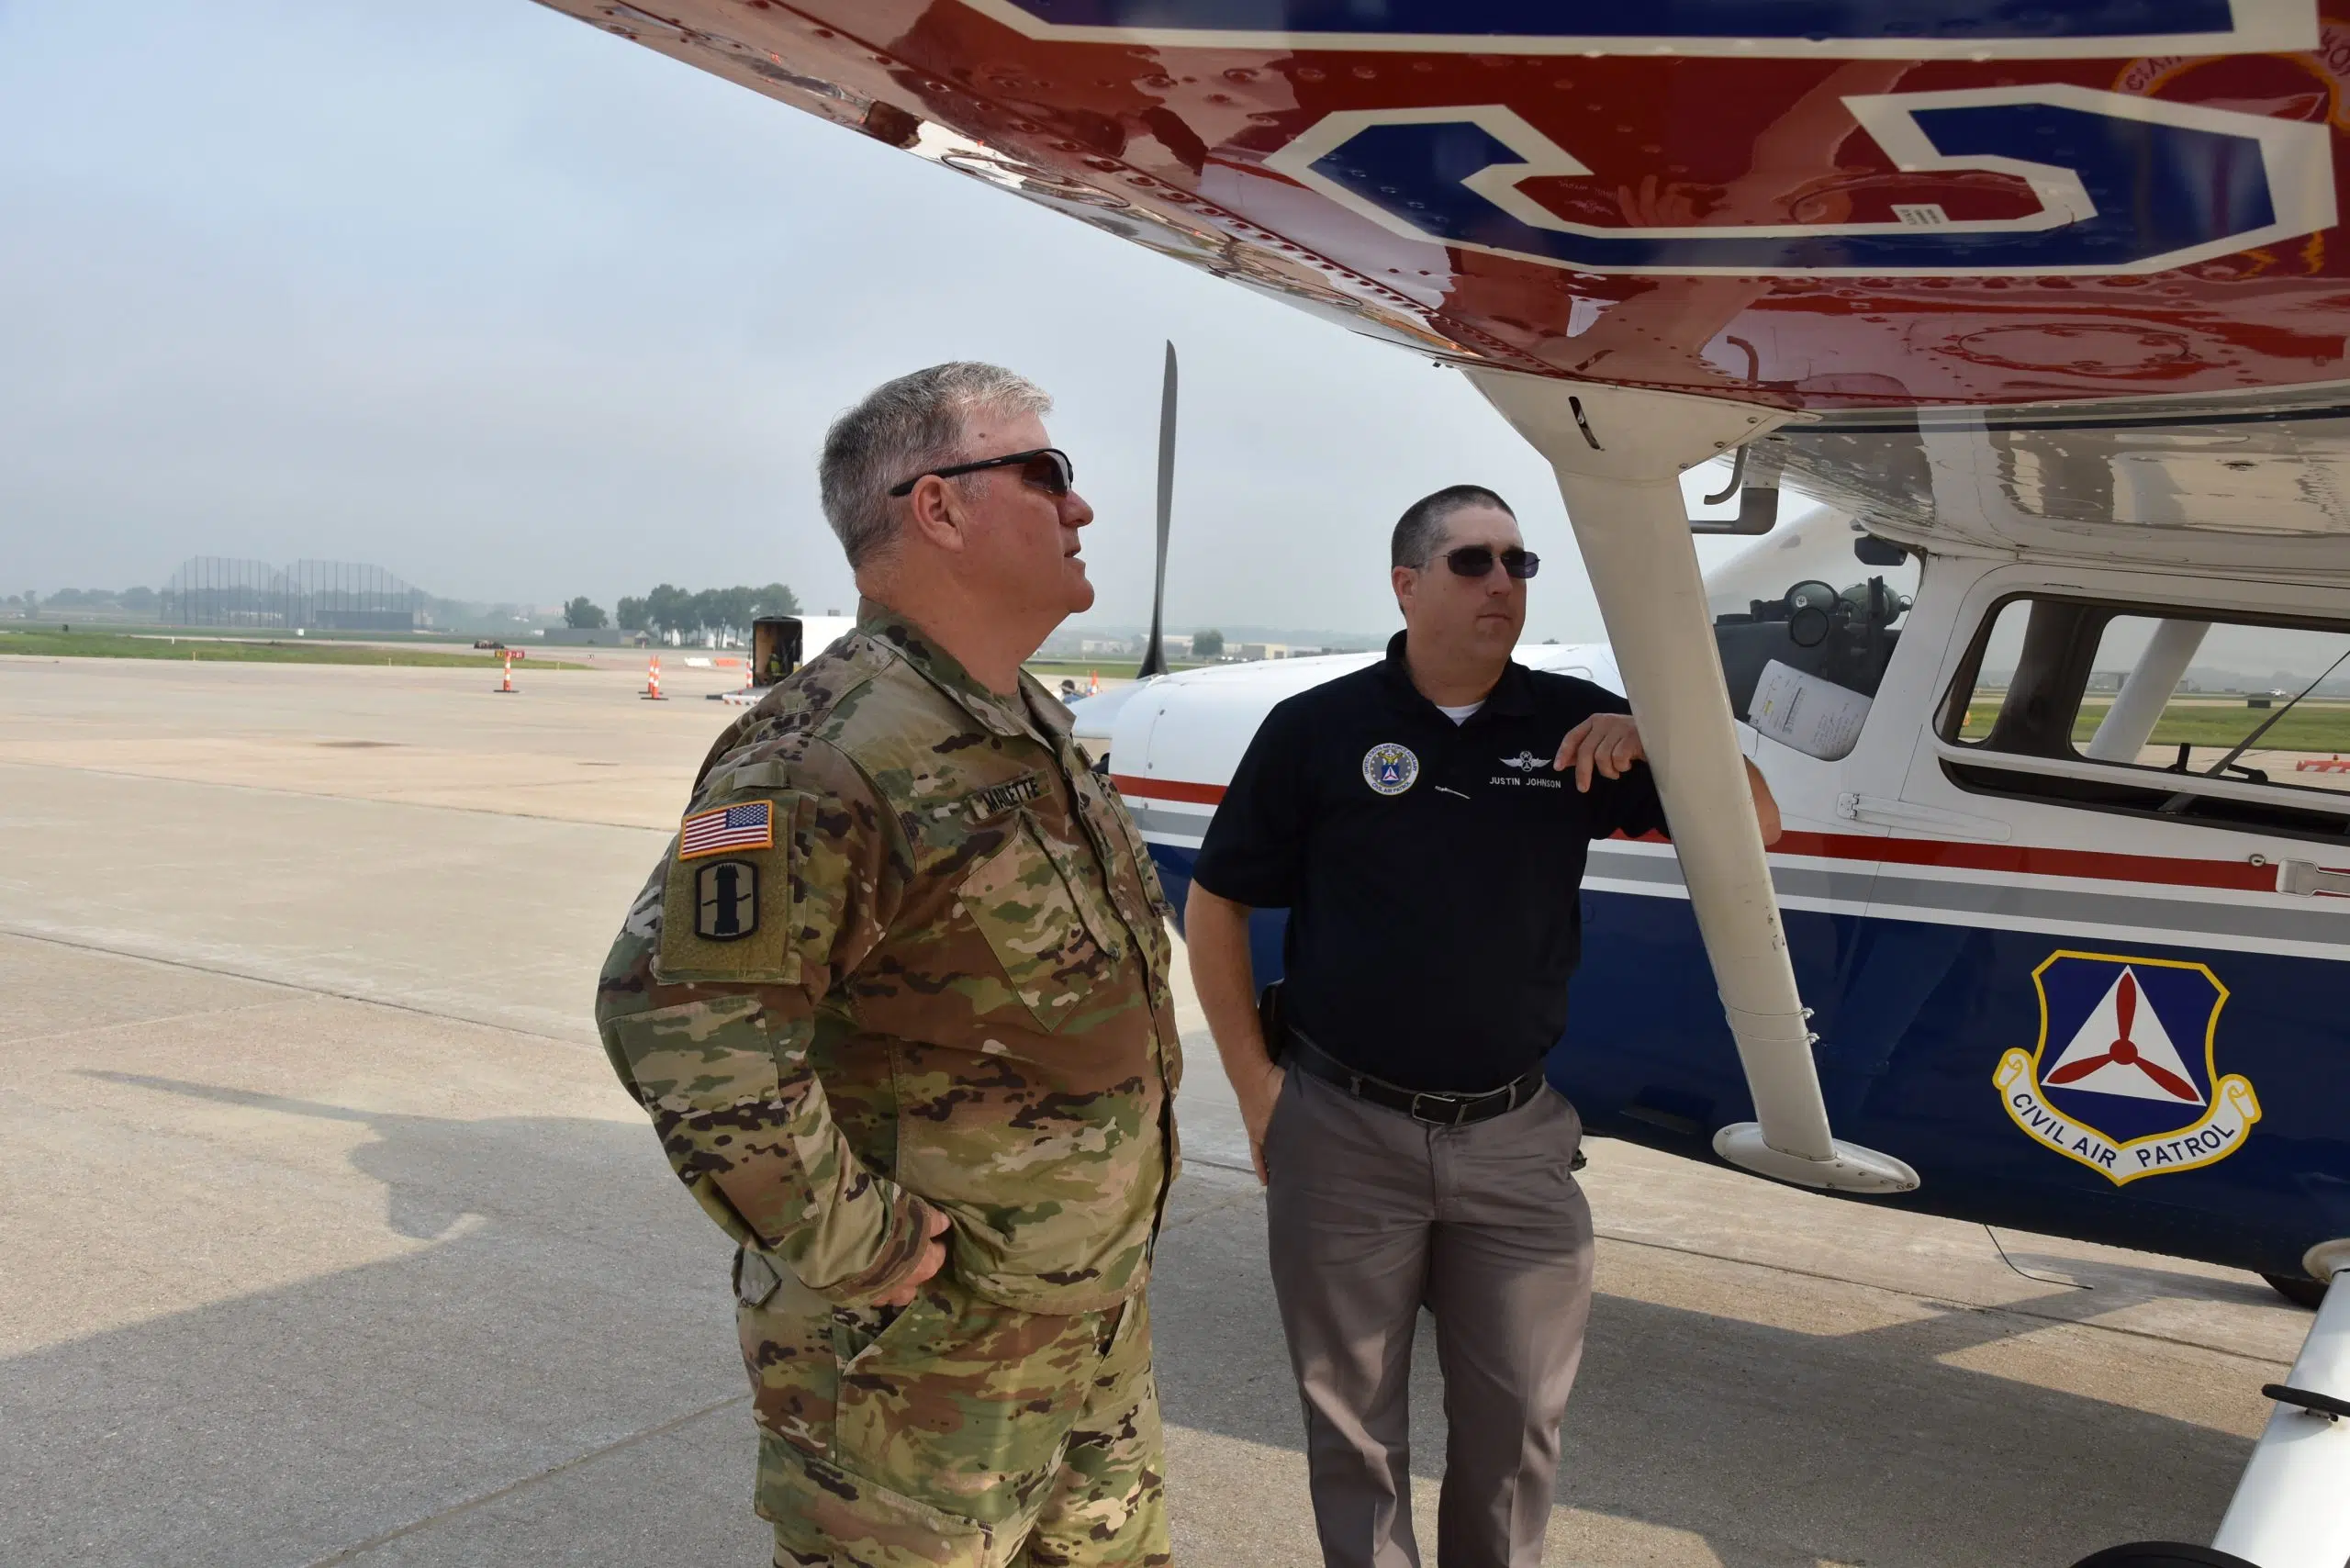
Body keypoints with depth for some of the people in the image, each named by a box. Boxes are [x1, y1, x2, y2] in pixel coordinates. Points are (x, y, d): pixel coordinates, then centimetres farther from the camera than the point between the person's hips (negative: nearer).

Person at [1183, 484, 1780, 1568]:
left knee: (1519, 1416, 14)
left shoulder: (1572, 723, 1)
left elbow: (1754, 828, 4)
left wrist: (1658, 738, -15)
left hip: (1515, 1135, 2)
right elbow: (1215, 906, 0)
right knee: (1352, 1419, 13)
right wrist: (1257, 1090, -4)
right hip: (1342, 1131, -2)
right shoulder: (1317, 728, -6)